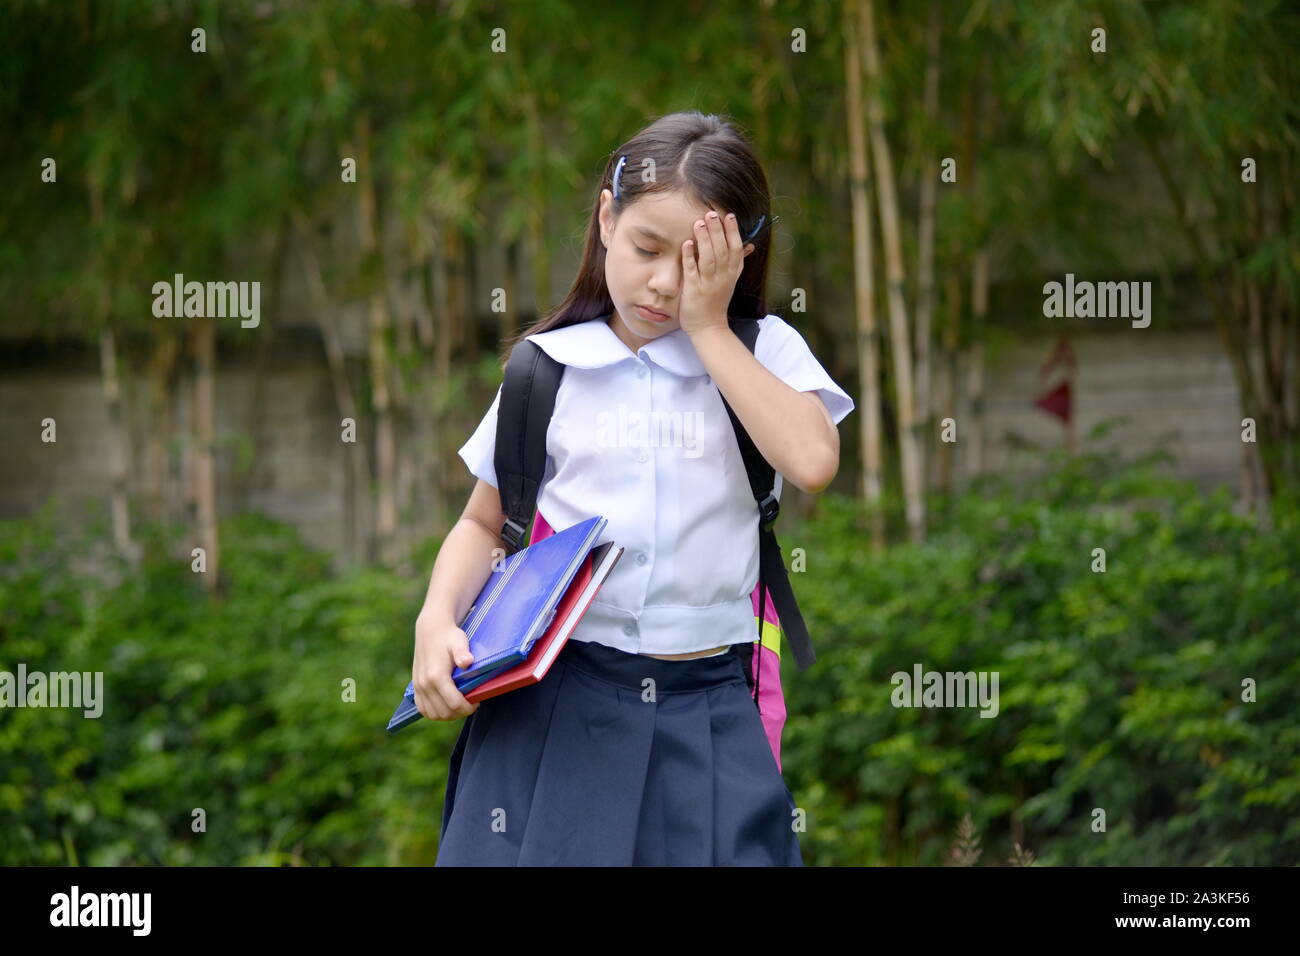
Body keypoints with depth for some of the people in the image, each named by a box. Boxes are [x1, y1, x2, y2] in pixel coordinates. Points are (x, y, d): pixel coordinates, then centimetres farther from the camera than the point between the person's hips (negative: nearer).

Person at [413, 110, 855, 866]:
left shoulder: (763, 350, 4)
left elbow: (813, 460, -16)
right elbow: (485, 524, 14)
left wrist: (708, 327, -9)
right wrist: (439, 615, -5)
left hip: (708, 716, 0)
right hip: (555, 705, 1)